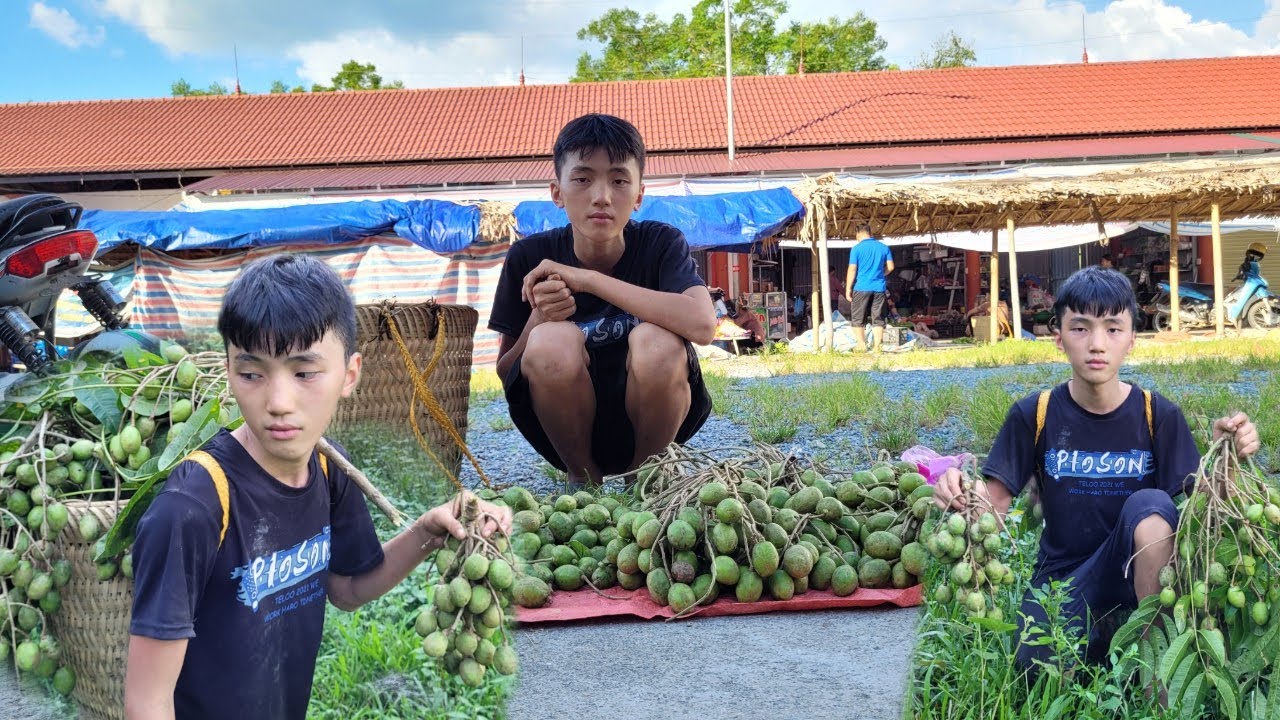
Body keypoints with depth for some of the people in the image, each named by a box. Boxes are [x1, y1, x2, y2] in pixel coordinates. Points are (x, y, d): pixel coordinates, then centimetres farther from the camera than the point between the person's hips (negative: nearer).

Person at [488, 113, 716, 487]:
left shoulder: (660, 243, -11)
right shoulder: (530, 258, -7)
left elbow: (703, 325, -31)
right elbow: (505, 373, -2)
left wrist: (589, 279, -29)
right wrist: (538, 322, -25)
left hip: (647, 425, 0)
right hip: (567, 431, 1)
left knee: (656, 342, -31)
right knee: (553, 341, -30)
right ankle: (581, 474, -2)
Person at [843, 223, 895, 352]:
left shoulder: (857, 248, -5)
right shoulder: (884, 247, 6)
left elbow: (852, 270, -8)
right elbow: (890, 267, 6)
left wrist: (848, 288, -3)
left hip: (861, 288, -3)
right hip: (879, 288, 3)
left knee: (857, 319, 6)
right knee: (878, 319, 6)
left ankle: (861, 345, 1)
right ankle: (877, 347, 3)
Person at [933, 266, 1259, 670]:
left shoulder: (1158, 416, -4)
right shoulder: (1034, 415, -3)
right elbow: (995, 504, -4)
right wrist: (963, 496, -28)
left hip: (1139, 572, -1)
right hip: (1060, 574, 1)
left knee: (1151, 503, -32)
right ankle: (1104, 634, 7)